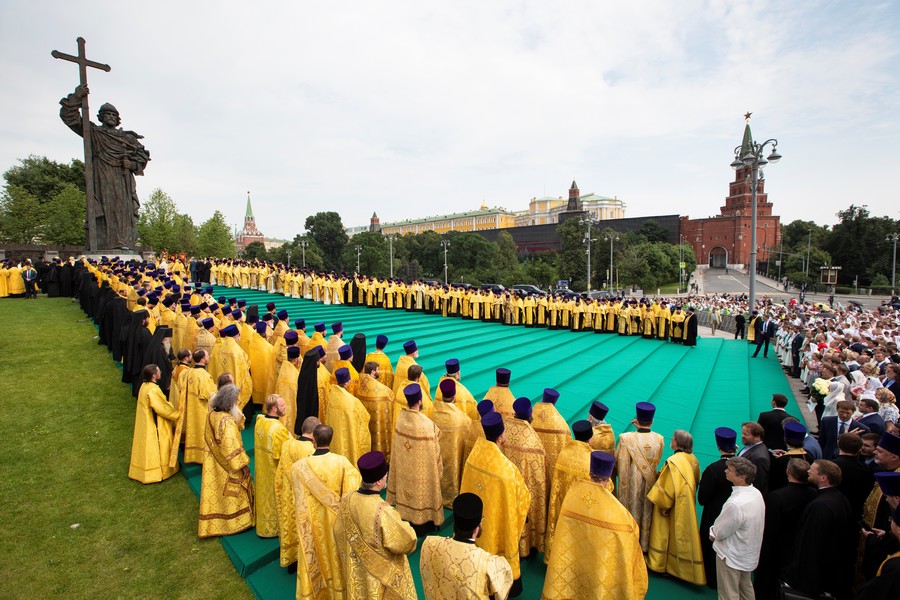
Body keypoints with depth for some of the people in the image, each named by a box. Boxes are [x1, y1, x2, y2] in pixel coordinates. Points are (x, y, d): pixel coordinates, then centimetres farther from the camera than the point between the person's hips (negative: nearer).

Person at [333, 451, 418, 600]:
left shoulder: (347, 500, -16)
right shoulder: (382, 510, -34)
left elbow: (339, 532, 1)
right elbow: (404, 542, -25)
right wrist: (404, 526, -6)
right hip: (381, 571, -5)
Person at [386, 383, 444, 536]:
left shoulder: (401, 416, -15)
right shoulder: (426, 424, -31)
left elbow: (397, 444, -1)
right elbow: (433, 449, -19)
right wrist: (438, 468, -4)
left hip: (404, 465, 5)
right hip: (421, 467, -5)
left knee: (407, 484, 24)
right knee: (420, 489, 16)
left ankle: (407, 518, 45)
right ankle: (422, 525, 37)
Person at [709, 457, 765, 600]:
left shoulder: (735, 504, -36)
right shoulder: (756, 493, -10)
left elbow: (719, 532, -23)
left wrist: (712, 531, -2)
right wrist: (717, 531, 1)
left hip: (731, 556, -8)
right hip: (750, 553, 8)